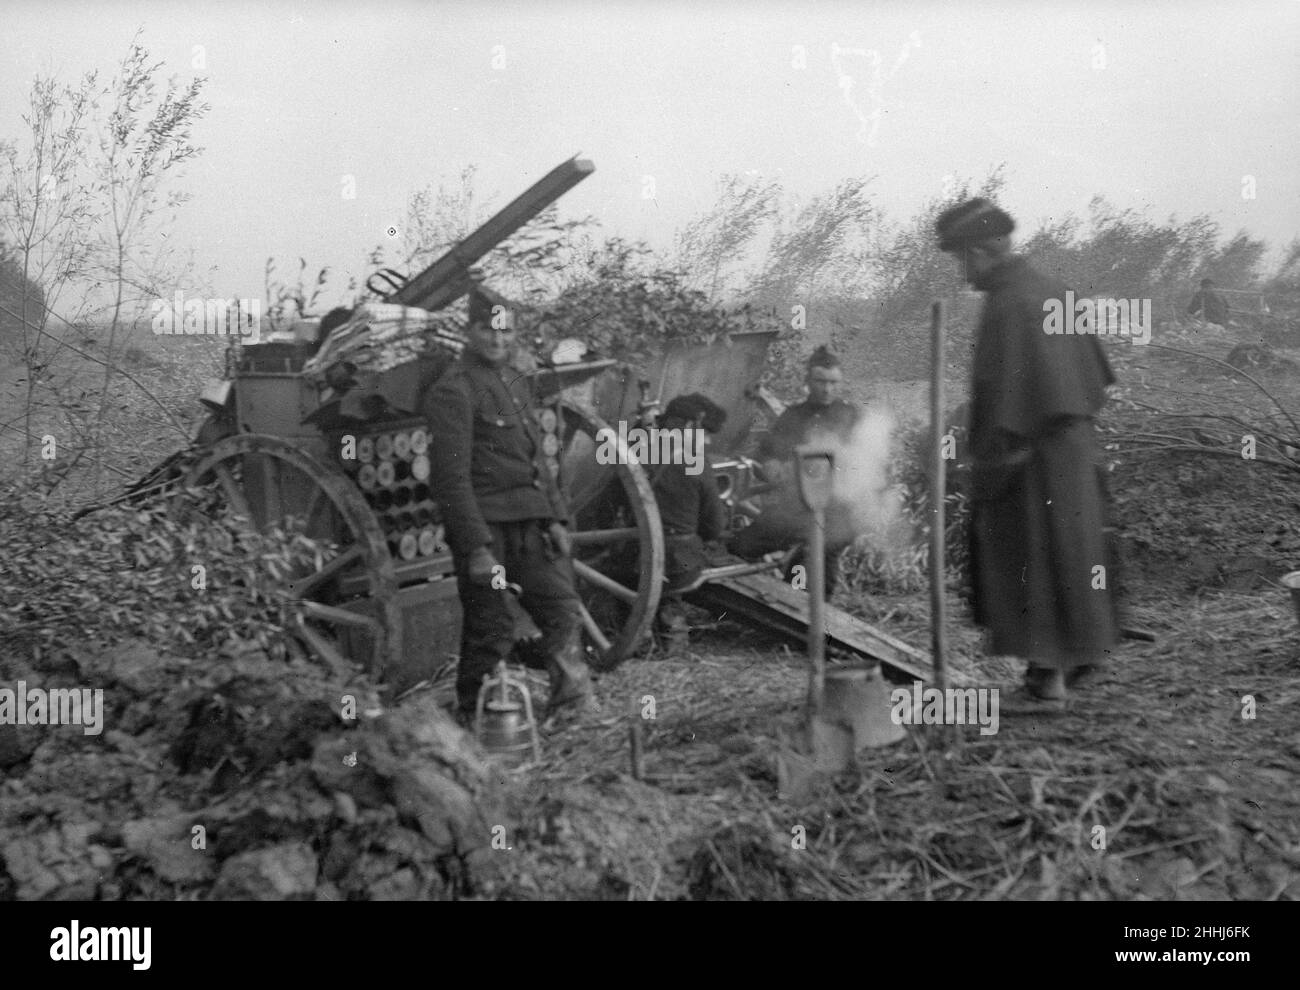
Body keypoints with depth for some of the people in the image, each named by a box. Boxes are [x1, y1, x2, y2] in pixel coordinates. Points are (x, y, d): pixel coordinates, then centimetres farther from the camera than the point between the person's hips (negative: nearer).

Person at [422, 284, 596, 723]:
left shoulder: (518, 381, 15)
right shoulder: (453, 391, -12)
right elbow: (450, 476, -17)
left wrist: (556, 518, 14)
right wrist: (477, 548, -20)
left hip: (531, 522, 8)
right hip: (485, 526, -7)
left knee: (563, 608, 6)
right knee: (490, 631, 1)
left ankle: (574, 703, 15)